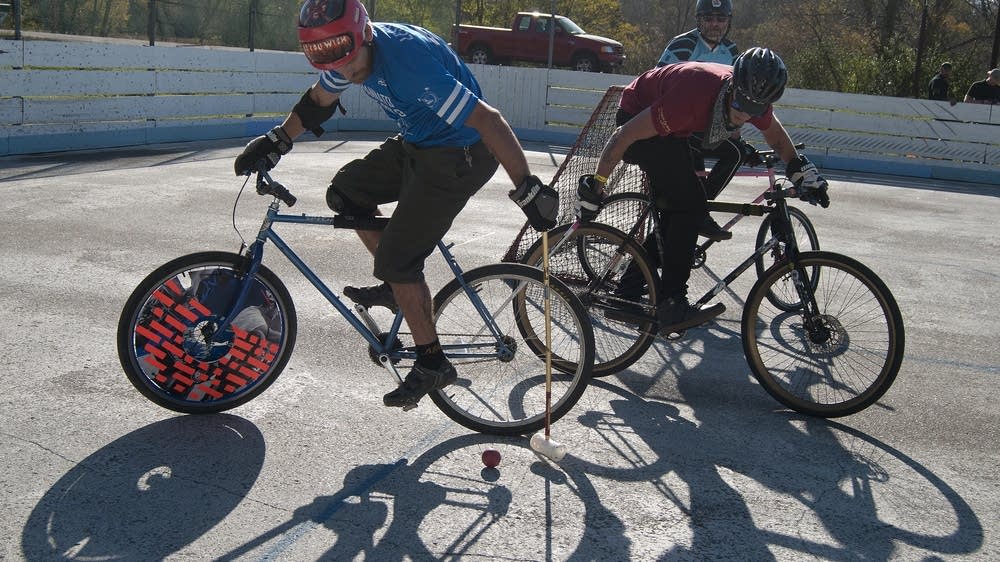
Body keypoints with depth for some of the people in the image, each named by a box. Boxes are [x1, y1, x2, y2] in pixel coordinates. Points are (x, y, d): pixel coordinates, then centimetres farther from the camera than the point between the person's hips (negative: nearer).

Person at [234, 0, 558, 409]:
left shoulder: (409, 61, -33)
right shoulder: (349, 54, -6)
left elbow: (488, 120, -34)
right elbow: (318, 101, 18)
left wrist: (530, 192, -34)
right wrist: (275, 142, 17)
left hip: (459, 156, -9)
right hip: (416, 144, 9)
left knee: (396, 257, -9)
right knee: (345, 192, 10)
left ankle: (432, 365, 5)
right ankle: (396, 286, 20)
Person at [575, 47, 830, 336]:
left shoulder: (752, 96, -16)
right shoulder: (693, 96, -38)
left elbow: (776, 134, 8)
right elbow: (623, 136, -31)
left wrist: (801, 170, -5)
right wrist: (594, 187, -26)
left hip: (671, 131, 8)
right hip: (637, 120, -8)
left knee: (675, 214, 7)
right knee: (690, 204, -20)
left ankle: (628, 291, 17)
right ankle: (671, 305, -19)